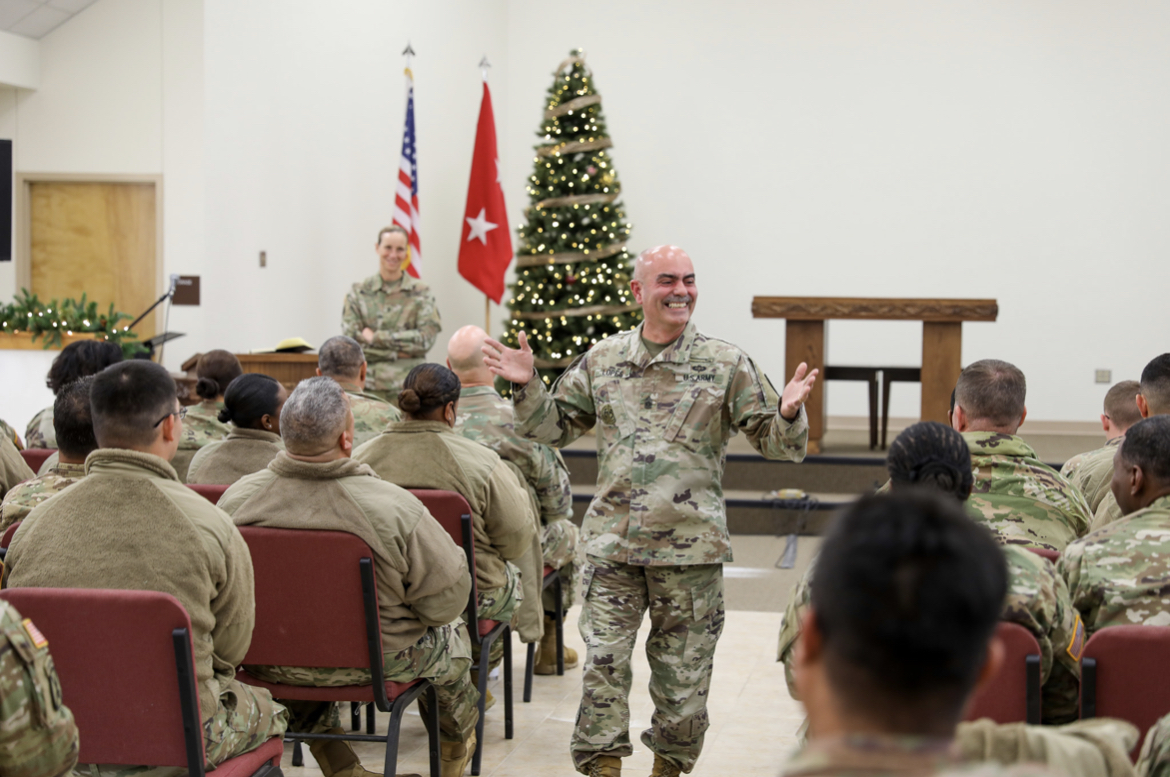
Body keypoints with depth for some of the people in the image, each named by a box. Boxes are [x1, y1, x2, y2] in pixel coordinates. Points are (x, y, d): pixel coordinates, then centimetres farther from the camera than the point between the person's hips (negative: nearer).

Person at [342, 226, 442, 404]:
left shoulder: (421, 293, 7)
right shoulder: (358, 293, 8)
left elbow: (426, 338, -5)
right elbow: (350, 341, 0)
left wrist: (376, 337, -8)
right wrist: (397, 353, -8)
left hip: (408, 387, 0)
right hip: (368, 387, 1)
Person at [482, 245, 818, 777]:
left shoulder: (726, 363, 1)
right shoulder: (602, 359, 8)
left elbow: (777, 444, 0)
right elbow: (554, 428, 17)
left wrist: (788, 414, -21)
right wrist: (527, 387, 1)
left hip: (690, 549, -1)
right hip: (612, 542, 1)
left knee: (683, 673, 8)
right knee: (603, 663, -3)